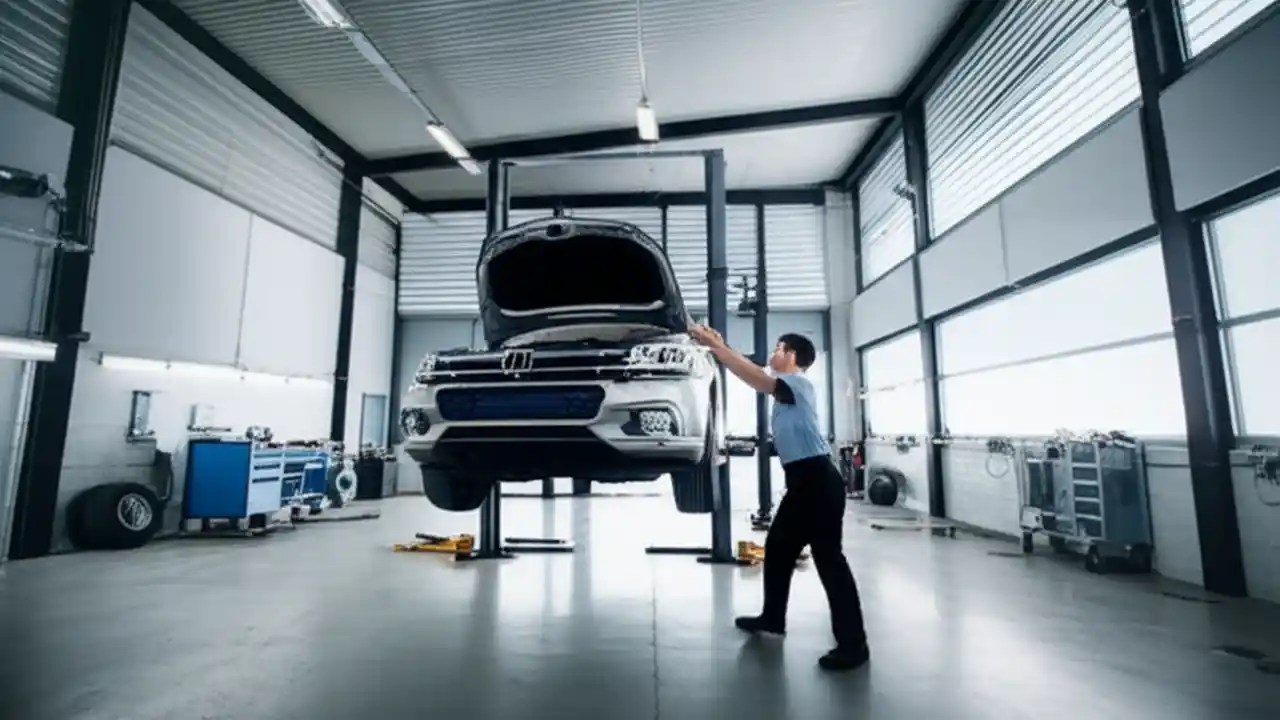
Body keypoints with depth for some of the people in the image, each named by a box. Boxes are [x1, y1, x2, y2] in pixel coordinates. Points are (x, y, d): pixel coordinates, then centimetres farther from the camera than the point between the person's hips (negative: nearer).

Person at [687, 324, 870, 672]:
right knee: (777, 548, 17)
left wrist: (714, 345, -22)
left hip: (818, 480, -10)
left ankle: (853, 644, 1)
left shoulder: (798, 383, -11)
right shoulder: (787, 385, 18)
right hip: (803, 481, 10)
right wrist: (719, 346, 11)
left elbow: (754, 378, -25)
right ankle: (773, 618, 30)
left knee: (829, 558, -7)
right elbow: (754, 371, 19)